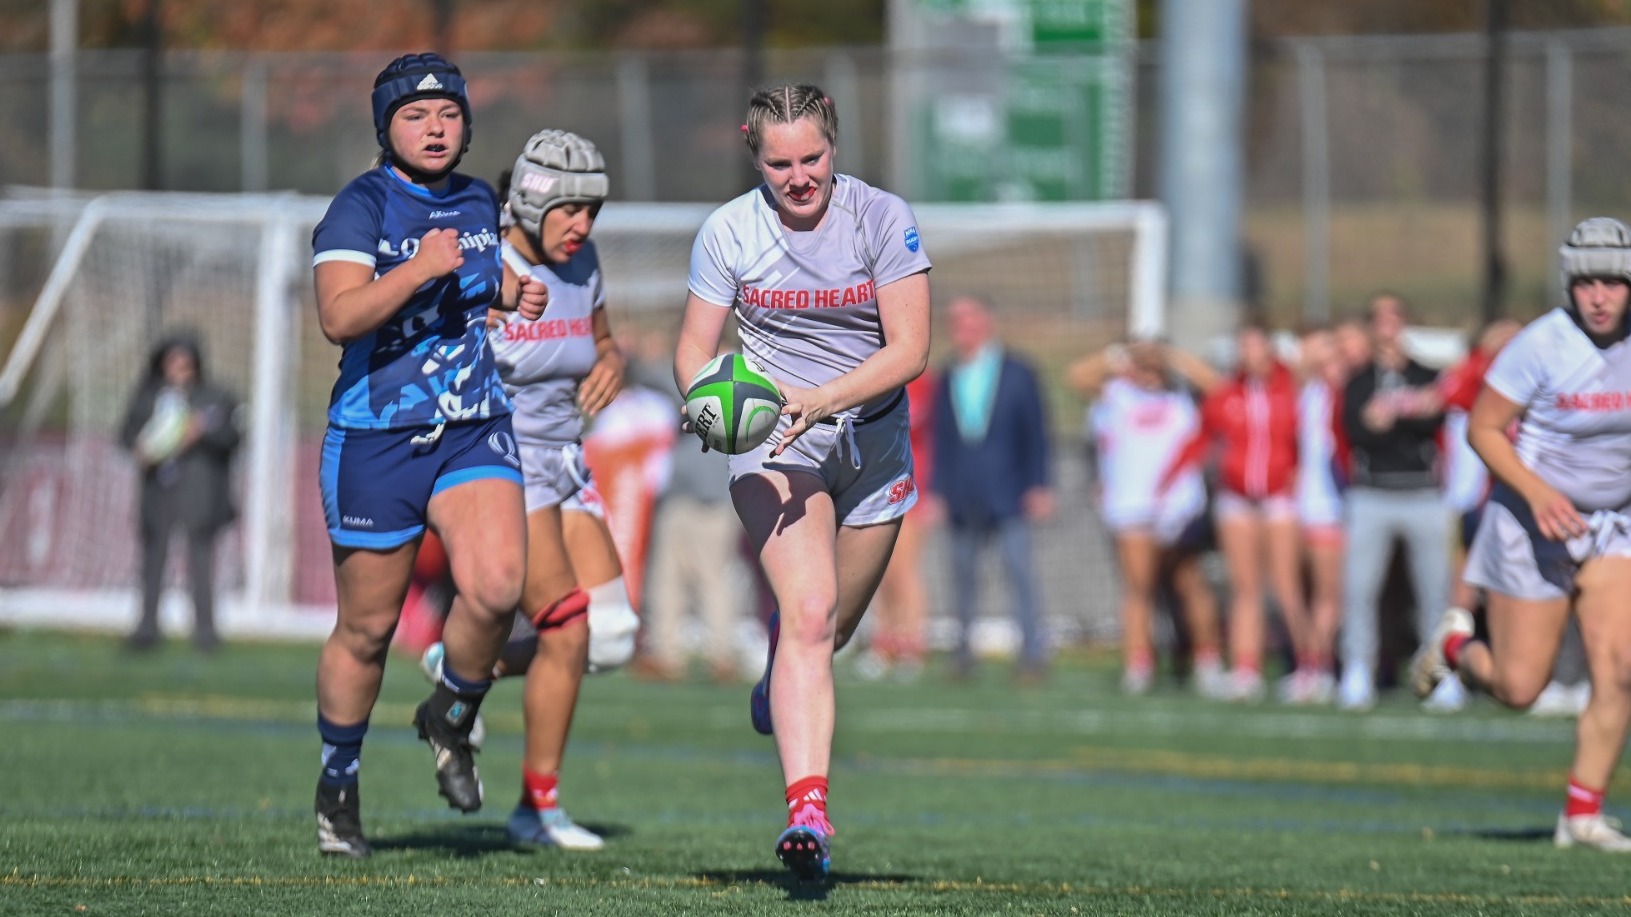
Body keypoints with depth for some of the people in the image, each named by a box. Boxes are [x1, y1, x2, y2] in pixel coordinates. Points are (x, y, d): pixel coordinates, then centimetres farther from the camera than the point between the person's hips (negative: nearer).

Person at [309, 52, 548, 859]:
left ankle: (451, 718, 8)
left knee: (496, 587, -20)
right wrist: (417, 273, -32)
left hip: (475, 429, 4)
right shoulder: (360, 207, -8)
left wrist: (513, 298, 11)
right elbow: (338, 317, -22)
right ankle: (337, 788, 24)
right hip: (376, 439, -4)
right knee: (366, 629, 4)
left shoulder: (477, 203, 11)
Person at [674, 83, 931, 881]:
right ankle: (807, 812, -32)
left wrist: (819, 399, -27)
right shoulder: (728, 232, -7)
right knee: (809, 613, -23)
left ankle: (777, 681, 55)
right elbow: (694, 347, -2)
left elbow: (909, 348, -14)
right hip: (773, 443, -2)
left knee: (829, 629, 15)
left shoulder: (883, 218, -10)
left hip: (871, 442, 2)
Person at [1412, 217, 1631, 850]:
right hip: (1534, 526, -4)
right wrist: (1536, 490, -25)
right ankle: (1456, 646, 33)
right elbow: (1483, 429, -13)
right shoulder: (1541, 346, -18)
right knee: (1519, 689, -1)